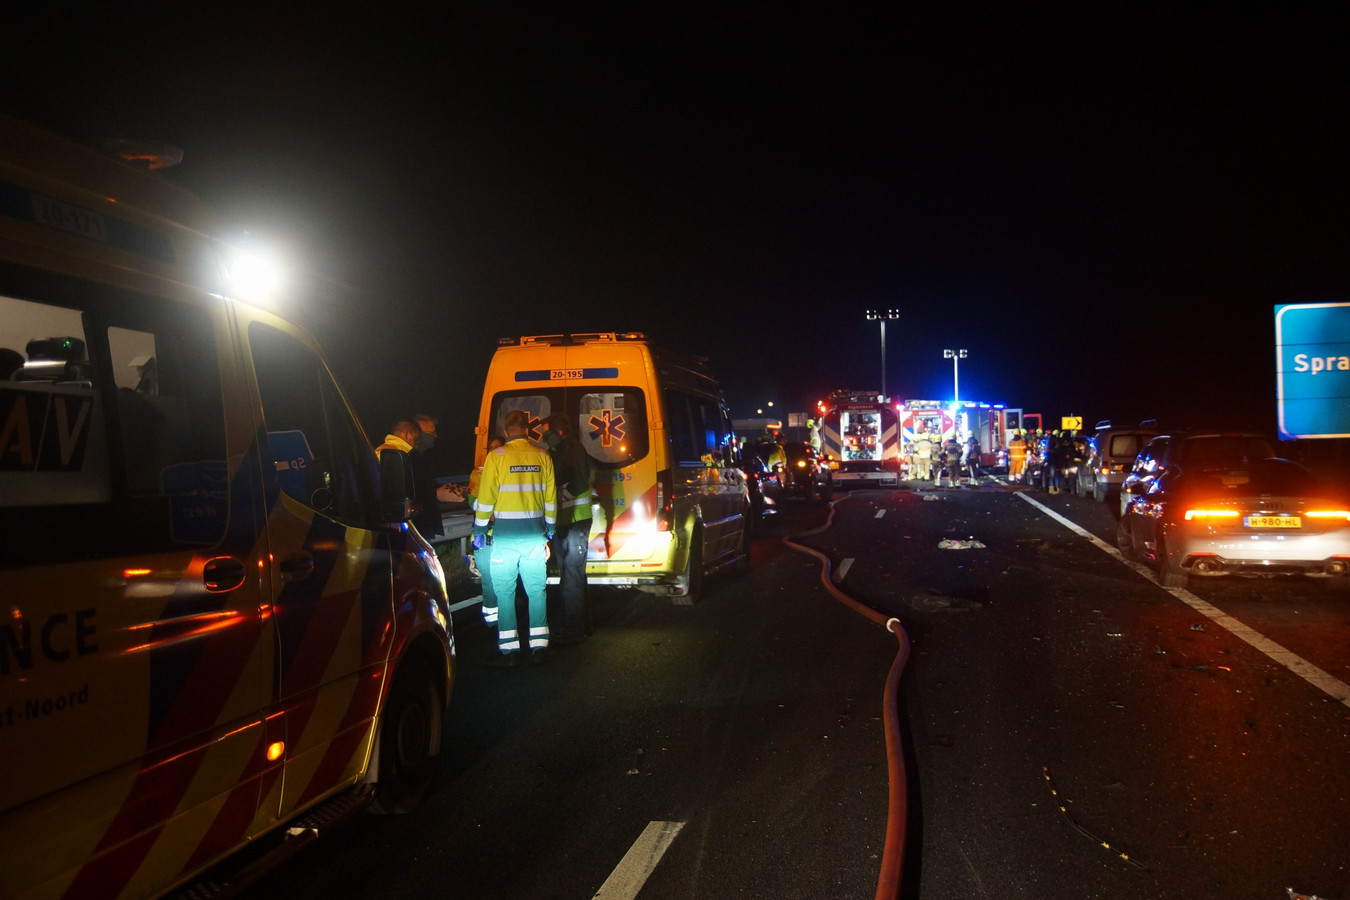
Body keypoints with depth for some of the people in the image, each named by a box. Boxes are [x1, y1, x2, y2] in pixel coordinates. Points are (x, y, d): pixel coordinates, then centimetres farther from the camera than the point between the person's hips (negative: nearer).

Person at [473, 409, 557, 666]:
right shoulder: (542, 456, 5)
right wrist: (549, 532, 18)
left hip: (505, 536, -3)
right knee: (537, 591, 10)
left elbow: (486, 498, -4)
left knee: (505, 593, 4)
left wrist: (479, 531, 6)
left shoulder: (497, 456, -5)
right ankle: (539, 645, 11)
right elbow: (551, 498, 9)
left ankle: (509, 648, 5)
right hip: (535, 535, 3)